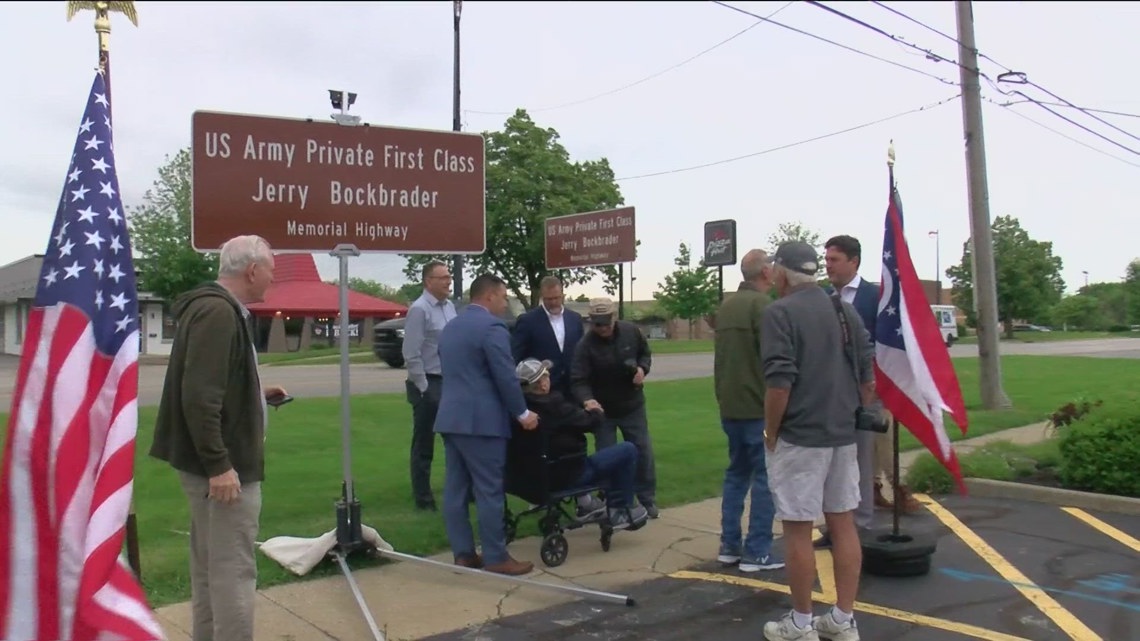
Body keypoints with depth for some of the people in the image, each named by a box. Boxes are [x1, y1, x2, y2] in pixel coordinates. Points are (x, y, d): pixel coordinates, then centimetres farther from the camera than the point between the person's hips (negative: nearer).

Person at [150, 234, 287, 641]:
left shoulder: (215, 307, 13)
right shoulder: (219, 313, -19)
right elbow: (199, 396, -27)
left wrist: (256, 392, 15)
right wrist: (218, 464, -26)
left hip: (213, 460, 11)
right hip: (225, 464, -11)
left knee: (209, 567, 18)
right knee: (233, 570, -4)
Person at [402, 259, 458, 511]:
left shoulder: (450, 306, 7)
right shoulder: (419, 310, -16)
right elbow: (412, 355, -17)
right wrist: (424, 388, -16)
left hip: (450, 382, 7)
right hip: (429, 384, -7)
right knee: (424, 444, 6)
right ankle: (423, 498, 17)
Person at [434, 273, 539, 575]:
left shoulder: (450, 327, 17)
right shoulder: (492, 326, -11)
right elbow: (505, 377, -14)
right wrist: (522, 413, -3)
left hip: (451, 417, 9)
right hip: (481, 420, -9)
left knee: (455, 488, 9)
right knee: (488, 491, -3)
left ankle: (463, 554, 15)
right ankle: (496, 558, 3)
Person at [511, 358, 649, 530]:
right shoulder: (551, 405, -26)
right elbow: (590, 423, -15)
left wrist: (586, 411, 8)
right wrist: (597, 413, 6)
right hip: (568, 476, -9)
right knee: (628, 450, -1)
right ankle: (622, 510, 12)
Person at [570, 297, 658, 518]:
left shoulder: (631, 331, -12)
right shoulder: (585, 346, -23)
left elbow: (645, 353, 6)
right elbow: (578, 380, -28)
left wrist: (642, 369, -15)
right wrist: (587, 400, -48)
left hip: (632, 405, 3)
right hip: (603, 409, -3)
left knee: (643, 452, 8)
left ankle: (647, 499, 24)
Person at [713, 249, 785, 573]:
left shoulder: (726, 306, 10)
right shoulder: (761, 304, -15)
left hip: (730, 406, 8)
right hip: (758, 406, -8)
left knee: (737, 472, 15)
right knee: (764, 477, 0)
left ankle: (729, 545, 17)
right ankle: (757, 552, 2)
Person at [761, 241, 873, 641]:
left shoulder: (780, 312, -12)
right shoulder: (845, 310, 10)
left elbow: (779, 382, -19)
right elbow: (869, 377, 11)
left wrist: (771, 434, -8)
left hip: (799, 438, -7)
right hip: (843, 436, 7)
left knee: (798, 529, 3)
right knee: (843, 524, 12)